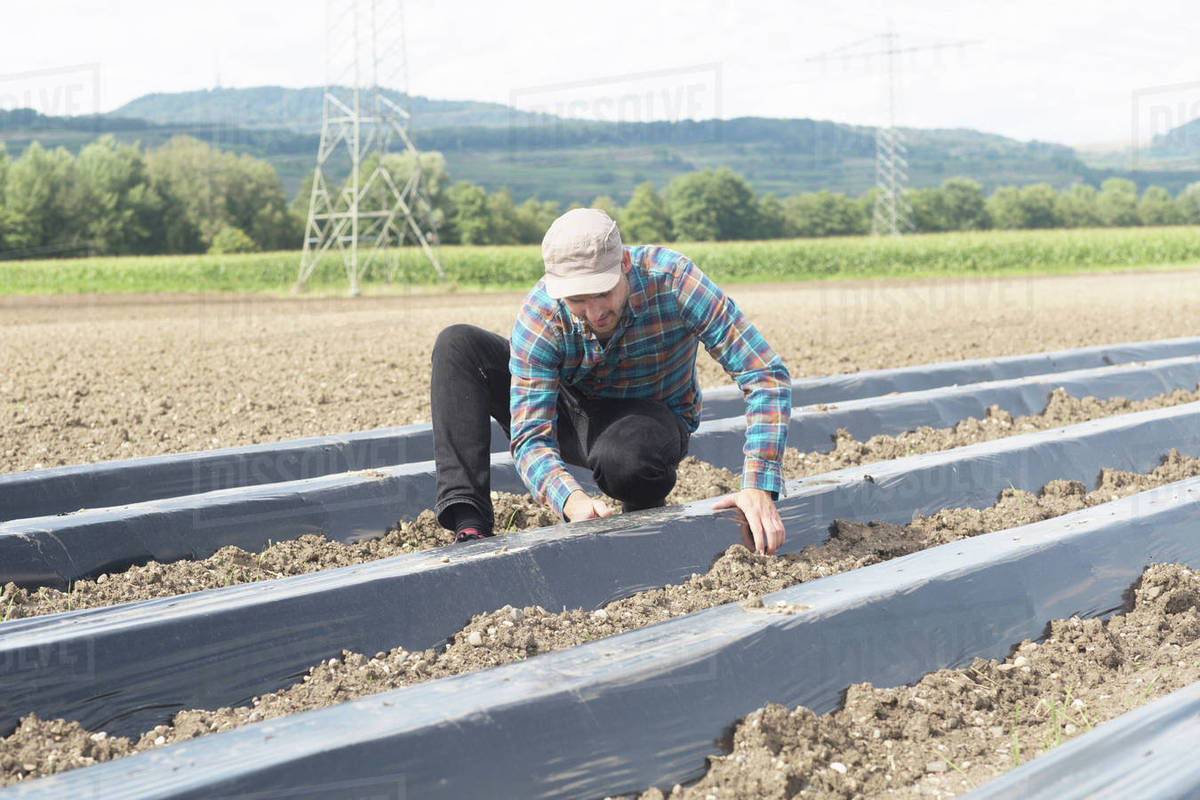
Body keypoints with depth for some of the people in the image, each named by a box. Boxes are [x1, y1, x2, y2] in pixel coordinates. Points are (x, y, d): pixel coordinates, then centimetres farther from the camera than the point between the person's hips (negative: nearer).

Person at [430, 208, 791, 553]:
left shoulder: (672, 278, -32)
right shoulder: (540, 315, -27)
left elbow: (766, 374, -32)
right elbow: (530, 437, -30)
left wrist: (758, 489, -43)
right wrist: (572, 500, -52)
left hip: (649, 415, -2)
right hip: (566, 410, 2)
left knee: (624, 457, -41)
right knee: (458, 345, -20)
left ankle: (647, 515, -3)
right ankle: (470, 525, -29)